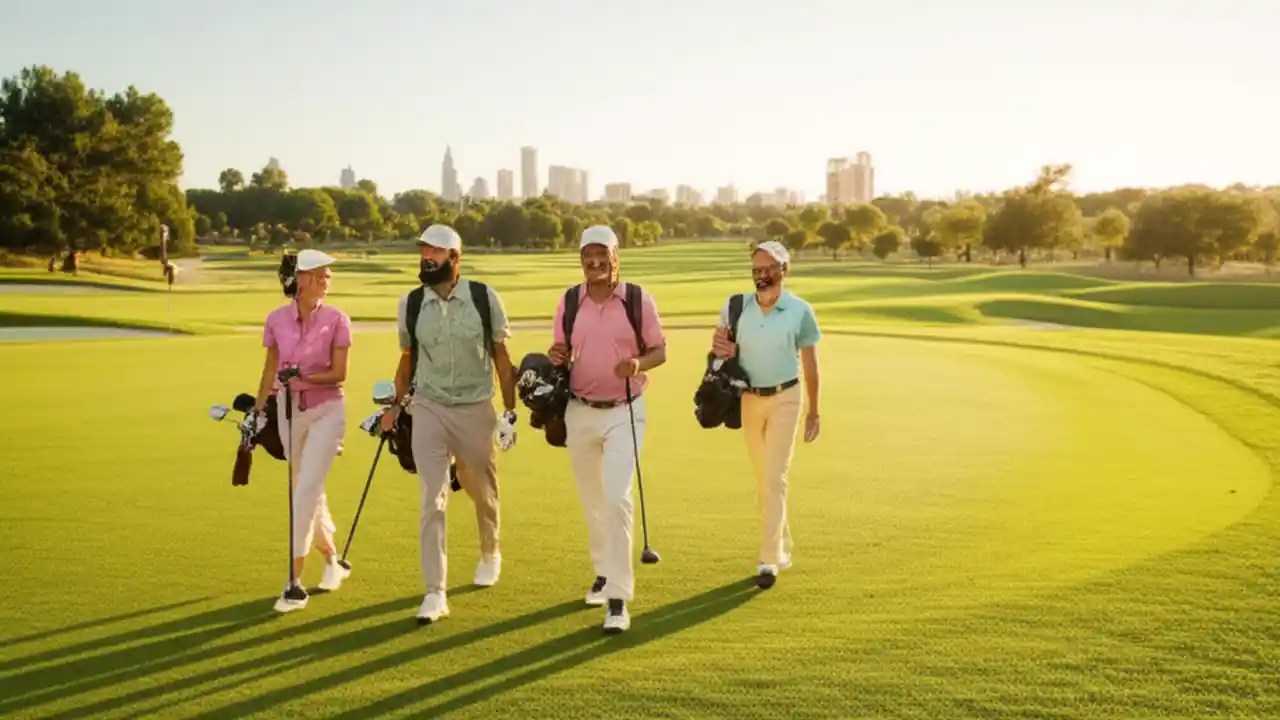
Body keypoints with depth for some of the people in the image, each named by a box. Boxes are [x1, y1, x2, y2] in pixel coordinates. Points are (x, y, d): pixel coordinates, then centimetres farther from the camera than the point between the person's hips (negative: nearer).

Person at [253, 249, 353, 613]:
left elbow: (339, 374, -8)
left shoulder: (336, 319, -7)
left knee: (306, 490, -11)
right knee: (308, 492, 14)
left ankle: (295, 583, -7)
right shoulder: (276, 319, 0)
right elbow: (270, 369, 10)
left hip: (326, 409, -3)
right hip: (289, 409, 4)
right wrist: (258, 410, 12)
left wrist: (303, 376, -24)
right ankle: (333, 560, 35)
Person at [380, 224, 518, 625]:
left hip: (476, 409, -1)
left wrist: (510, 412, -1)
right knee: (431, 502, -5)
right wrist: (396, 404, 8)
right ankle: (434, 593, -1)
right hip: (428, 410, 1)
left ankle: (490, 554, 45)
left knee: (483, 492, 16)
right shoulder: (410, 304, 0)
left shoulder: (484, 299, -6)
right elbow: (407, 359, 13)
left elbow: (501, 357, 0)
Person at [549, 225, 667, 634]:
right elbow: (561, 354, 9)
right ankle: (604, 571, 37)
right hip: (580, 412, 4)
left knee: (617, 498, -13)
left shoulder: (639, 300, -5)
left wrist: (639, 363, -22)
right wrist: (556, 358, -15)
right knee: (592, 499, 16)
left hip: (624, 412, -3)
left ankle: (618, 598, -9)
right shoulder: (568, 302, 3)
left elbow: (660, 349, -1)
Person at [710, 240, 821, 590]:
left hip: (785, 399, -4)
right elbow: (720, 344, 13)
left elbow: (810, 364, 0)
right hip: (748, 399, 4)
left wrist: (814, 411, 2)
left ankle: (769, 560, -9)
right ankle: (783, 548, 25)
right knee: (763, 479, 11)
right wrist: (719, 348, -12)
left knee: (775, 478, -10)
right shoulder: (736, 306, 1)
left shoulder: (800, 311, -6)